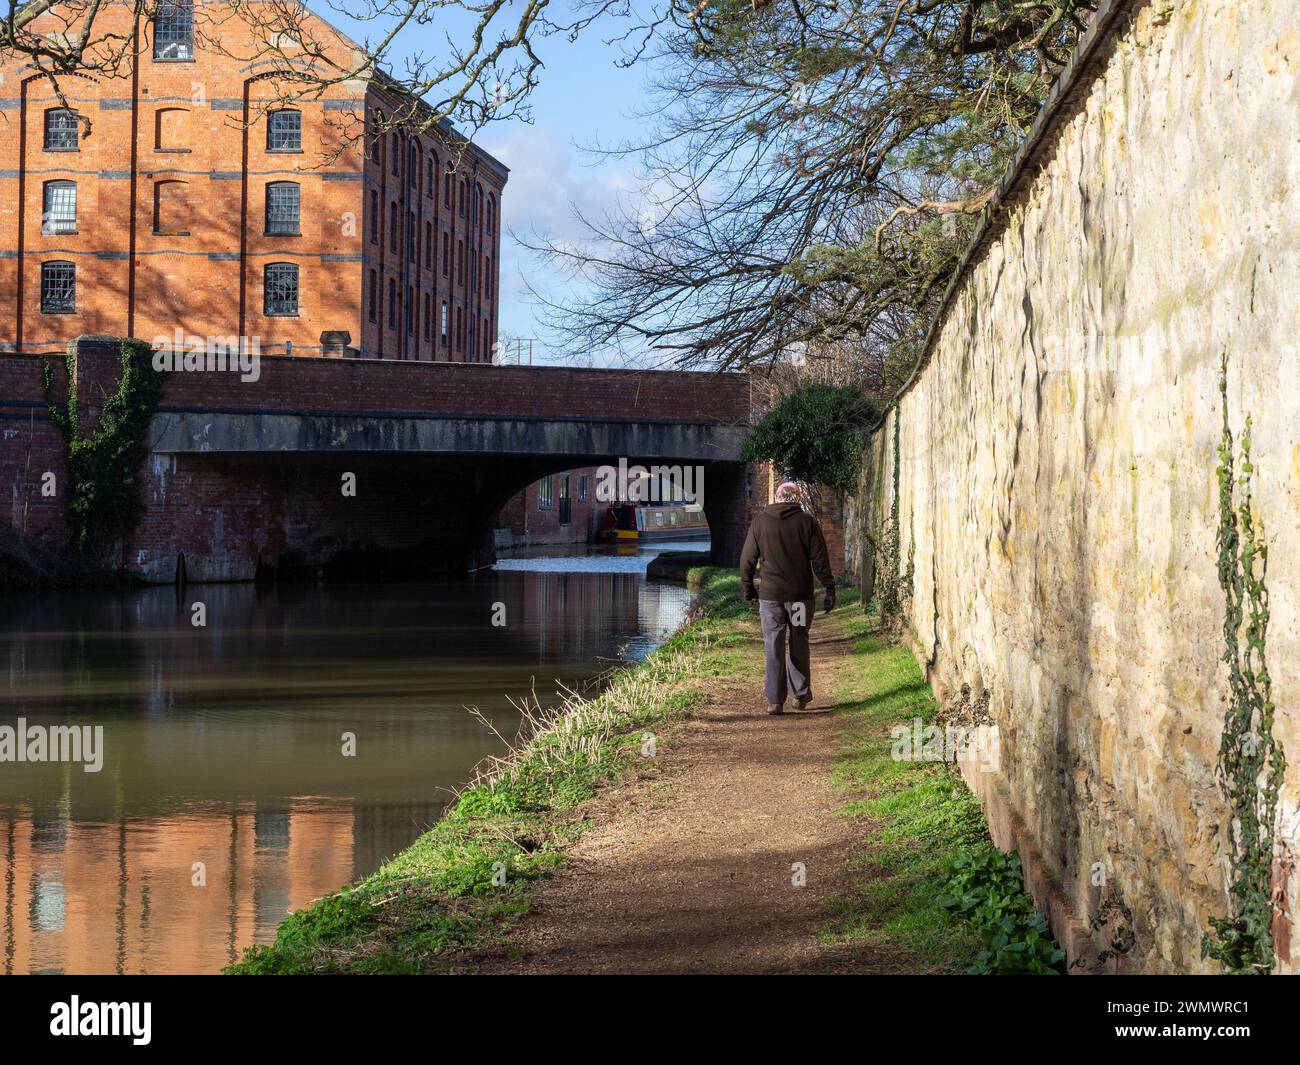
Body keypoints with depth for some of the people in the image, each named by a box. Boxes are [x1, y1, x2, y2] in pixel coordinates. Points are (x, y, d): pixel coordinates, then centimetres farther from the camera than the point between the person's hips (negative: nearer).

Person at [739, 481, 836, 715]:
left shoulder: (760, 522, 3)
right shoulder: (808, 522, 0)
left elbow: (747, 559, 6)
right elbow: (820, 560, -2)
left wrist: (747, 588, 17)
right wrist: (829, 590, 4)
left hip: (770, 595, 0)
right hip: (800, 596, 0)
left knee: (774, 647, 2)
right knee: (798, 645, 14)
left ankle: (775, 700, 0)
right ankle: (801, 694, 19)